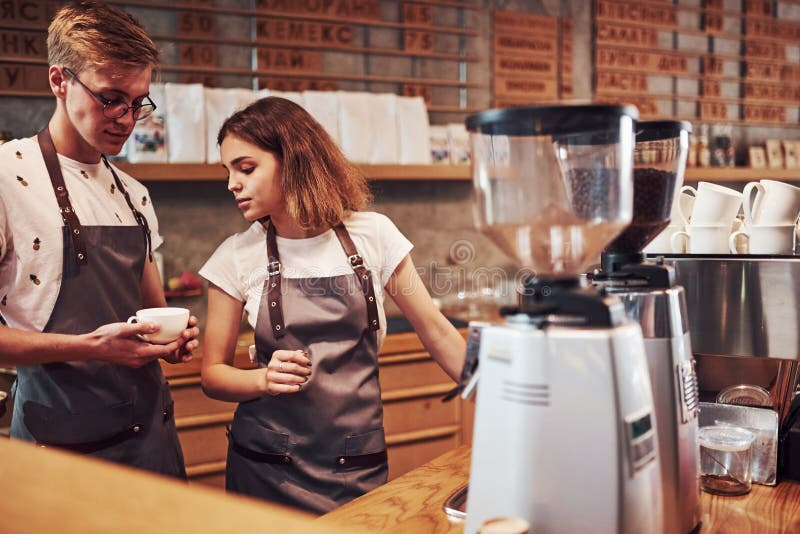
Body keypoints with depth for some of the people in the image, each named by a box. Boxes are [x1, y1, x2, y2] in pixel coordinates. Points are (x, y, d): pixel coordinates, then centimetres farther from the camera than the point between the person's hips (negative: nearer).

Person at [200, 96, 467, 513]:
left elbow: (437, 333, 0)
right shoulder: (236, 257, -4)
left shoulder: (372, 234, -5)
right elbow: (212, 374, 1)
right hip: (267, 471, 1)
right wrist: (265, 379, -19)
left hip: (359, 467, 0)